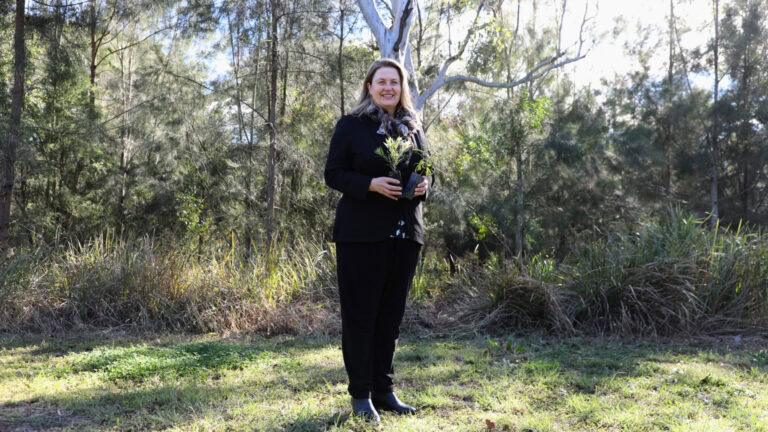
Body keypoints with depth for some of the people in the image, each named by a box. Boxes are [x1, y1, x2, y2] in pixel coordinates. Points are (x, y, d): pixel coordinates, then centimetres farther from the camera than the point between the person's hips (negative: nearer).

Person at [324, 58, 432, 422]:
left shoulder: (413, 128, 13)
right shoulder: (350, 125, -1)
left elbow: (427, 170, 20)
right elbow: (333, 174, -4)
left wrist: (424, 185, -3)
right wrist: (371, 184, -19)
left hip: (405, 233, 5)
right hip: (361, 234, -4)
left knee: (391, 313, 10)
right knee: (359, 313, 1)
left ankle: (384, 389, 22)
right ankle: (360, 395, 12)